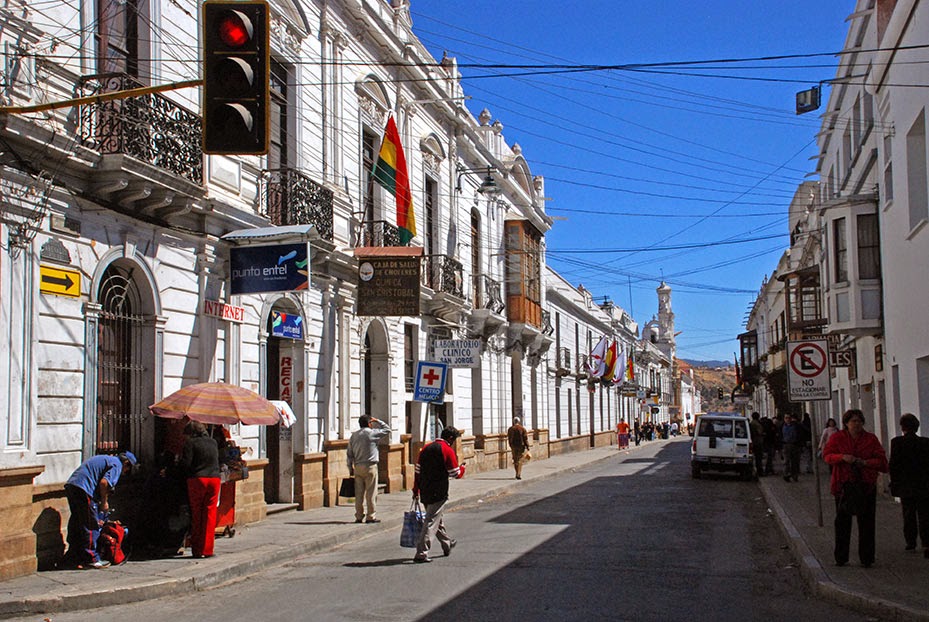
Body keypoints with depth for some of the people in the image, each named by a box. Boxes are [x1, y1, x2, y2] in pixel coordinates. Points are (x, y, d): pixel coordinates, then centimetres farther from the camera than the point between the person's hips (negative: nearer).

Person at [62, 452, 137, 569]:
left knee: (76, 525, 16)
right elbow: (104, 482, -16)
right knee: (91, 526, -3)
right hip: (83, 489, -10)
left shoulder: (105, 459, 29)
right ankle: (91, 559, 1)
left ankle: (73, 557, 22)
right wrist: (104, 502, -3)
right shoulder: (117, 464, 0)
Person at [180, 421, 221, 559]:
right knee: (210, 514, 6)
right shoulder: (213, 442, 14)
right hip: (214, 479, 4)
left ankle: (197, 550, 7)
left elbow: (185, 464, -7)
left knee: (196, 515, 5)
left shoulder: (191, 443, -3)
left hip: (197, 479, -4)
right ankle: (207, 549, 4)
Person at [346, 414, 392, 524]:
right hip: (370, 466, -5)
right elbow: (387, 430, 4)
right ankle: (371, 517, 0)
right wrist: (378, 421, 11)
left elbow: (350, 453, 10)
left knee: (359, 493, 8)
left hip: (357, 467, 5)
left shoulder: (354, 435, 8)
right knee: (371, 493, 0)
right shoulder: (372, 433, -7)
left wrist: (350, 468, 16)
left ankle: (359, 516, 12)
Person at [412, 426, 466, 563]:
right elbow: (456, 474, -8)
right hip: (438, 493, -7)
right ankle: (421, 553, -10)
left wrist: (416, 490, 15)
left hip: (425, 493, 7)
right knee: (431, 522, -5)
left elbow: (418, 470, 11)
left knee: (437, 518, 22)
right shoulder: (447, 450, -10)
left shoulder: (426, 448, 11)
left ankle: (447, 545, 40)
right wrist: (462, 467, 13)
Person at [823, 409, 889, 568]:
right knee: (842, 521, 4)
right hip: (843, 484, 0)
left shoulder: (871, 439, 4)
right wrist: (842, 457, -20)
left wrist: (865, 462, -15)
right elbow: (827, 455, -2)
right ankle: (841, 558, 13)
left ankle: (866, 558, 8)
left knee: (866, 522, 0)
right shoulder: (837, 438, 4)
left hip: (866, 485, 0)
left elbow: (881, 460, 2)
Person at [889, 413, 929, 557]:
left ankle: (911, 541, 19)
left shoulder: (897, 442, -9)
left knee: (908, 515, 15)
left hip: (905, 486, 0)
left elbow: (893, 465, -7)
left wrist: (894, 483, 3)